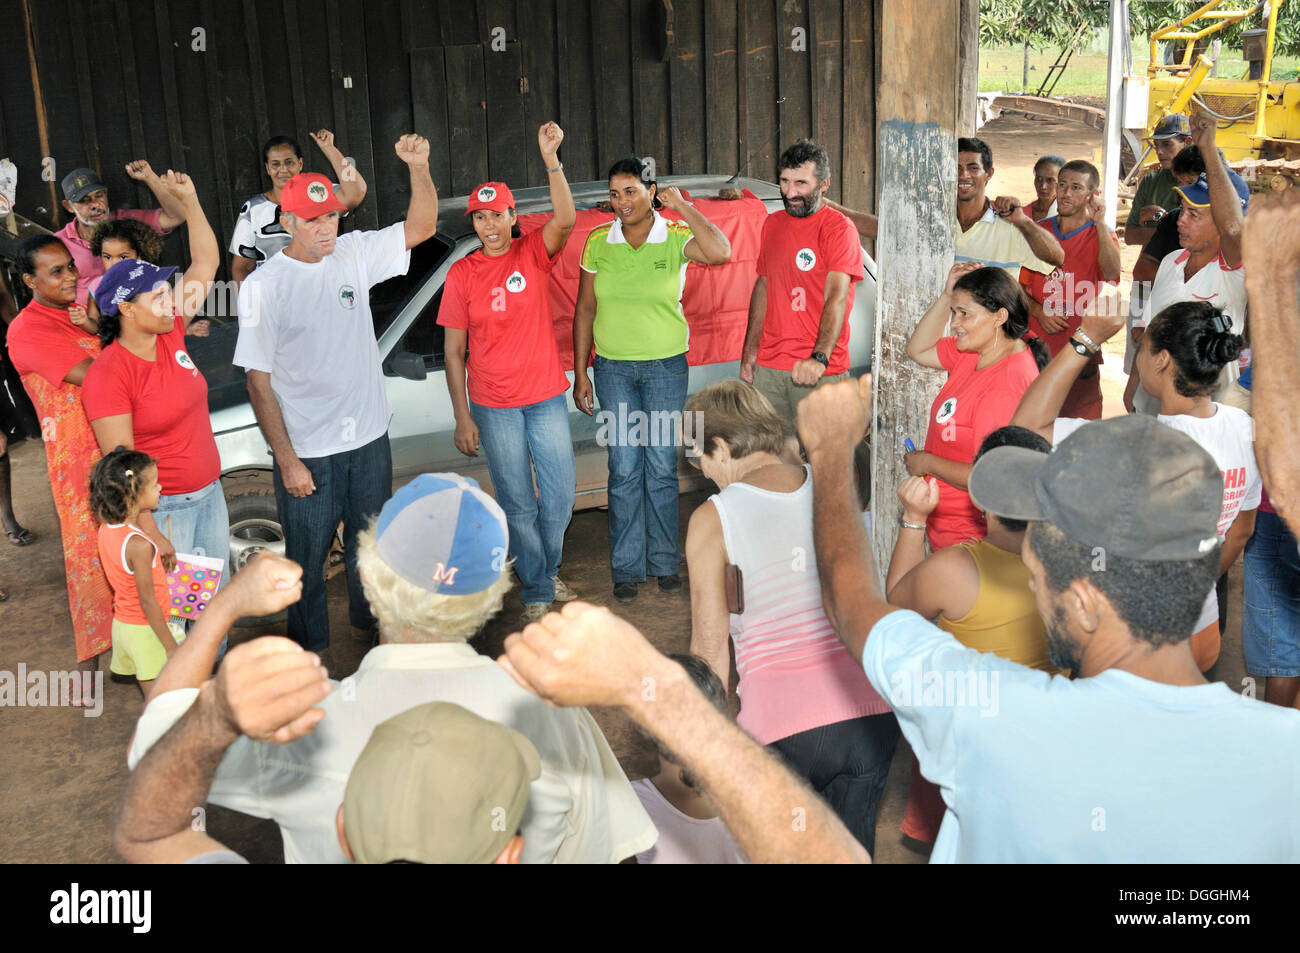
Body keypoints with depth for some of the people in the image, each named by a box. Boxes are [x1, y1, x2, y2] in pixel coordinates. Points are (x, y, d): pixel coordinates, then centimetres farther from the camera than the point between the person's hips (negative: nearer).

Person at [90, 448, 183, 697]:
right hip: (145, 630, -8)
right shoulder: (138, 545, -28)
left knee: (152, 696, 21)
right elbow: (148, 602, -23)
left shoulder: (106, 529, -3)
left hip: (122, 623, 8)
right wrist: (171, 646, -17)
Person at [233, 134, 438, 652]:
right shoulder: (263, 286, -13)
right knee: (307, 559, 12)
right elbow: (259, 381, -11)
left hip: (369, 439, 4)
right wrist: (287, 461, -14)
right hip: (306, 452, -4)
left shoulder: (354, 254, -1)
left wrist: (419, 167, -16)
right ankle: (311, 655, 31)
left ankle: (375, 630, 41)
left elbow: (421, 226, 2)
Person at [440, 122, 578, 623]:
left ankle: (547, 573, 34)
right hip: (494, 407, -1)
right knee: (517, 503, 8)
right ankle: (536, 592, 24)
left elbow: (565, 220, -23)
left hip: (547, 397, 1)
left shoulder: (534, 254, -2)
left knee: (560, 497, 9)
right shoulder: (461, 275, -4)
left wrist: (551, 159, -34)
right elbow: (453, 351, -2)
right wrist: (462, 417, -5)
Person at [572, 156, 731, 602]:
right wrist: (580, 373, 2)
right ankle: (627, 568, 14)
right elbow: (585, 309, 4)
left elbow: (721, 253, -27)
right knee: (624, 471, 3)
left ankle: (665, 562, 21)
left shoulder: (676, 237, -6)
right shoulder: (598, 242, 0)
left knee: (662, 469, 6)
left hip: (666, 366, -1)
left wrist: (683, 206, -19)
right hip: (613, 368, 1)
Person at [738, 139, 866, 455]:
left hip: (818, 370, -6)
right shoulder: (772, 224, 14)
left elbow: (837, 296, -17)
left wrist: (819, 358, -29)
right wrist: (749, 352, 16)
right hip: (768, 366, 6)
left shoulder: (839, 228, -6)